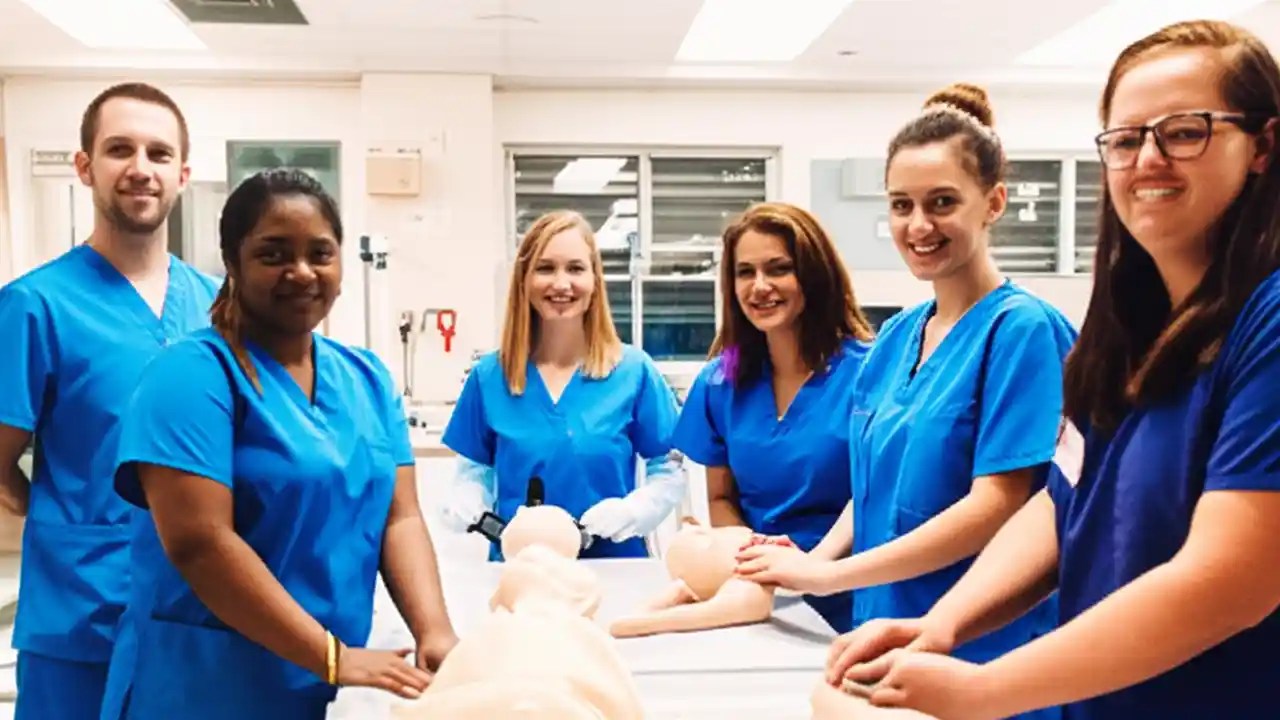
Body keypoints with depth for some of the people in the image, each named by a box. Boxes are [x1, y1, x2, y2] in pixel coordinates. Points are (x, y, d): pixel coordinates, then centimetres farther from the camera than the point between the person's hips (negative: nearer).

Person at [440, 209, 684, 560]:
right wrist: (464, 505, -8)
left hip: (614, 562, -2)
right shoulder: (489, 376, 5)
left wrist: (633, 510, -12)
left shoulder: (633, 370, 0)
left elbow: (669, 470, 4)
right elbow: (474, 473, 11)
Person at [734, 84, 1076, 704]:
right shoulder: (895, 336, 6)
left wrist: (827, 576, -20)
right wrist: (813, 559, -7)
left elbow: (996, 504, -20)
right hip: (883, 625, 6)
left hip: (979, 642, -6)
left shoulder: (1022, 328, -14)